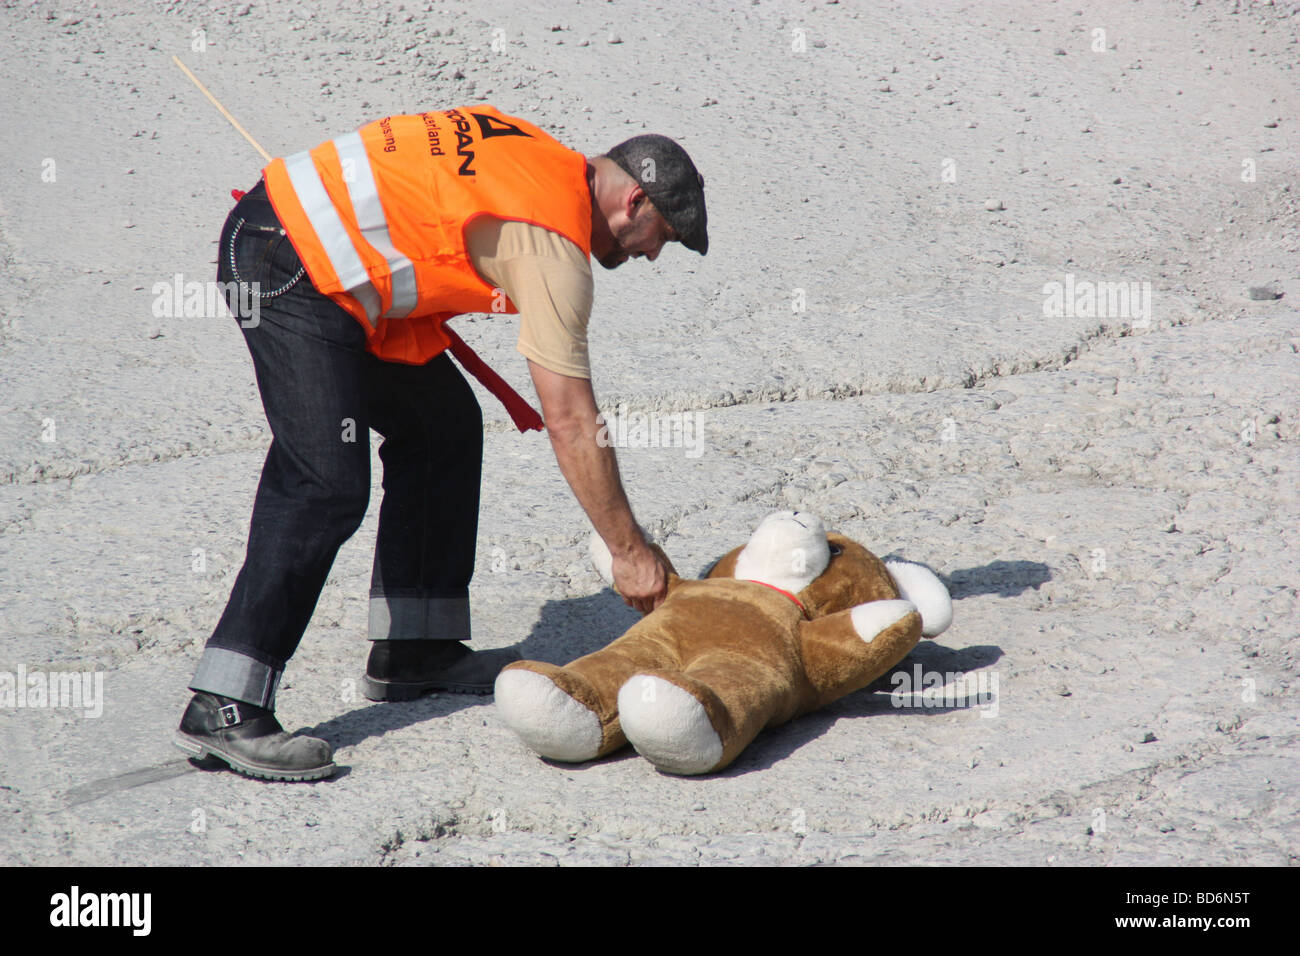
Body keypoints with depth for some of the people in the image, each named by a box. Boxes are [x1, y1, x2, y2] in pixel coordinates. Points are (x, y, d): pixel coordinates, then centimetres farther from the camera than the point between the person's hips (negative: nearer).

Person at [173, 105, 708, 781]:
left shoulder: (548, 160, 12)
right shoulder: (554, 243, -14)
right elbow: (570, 423, -14)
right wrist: (630, 551, -8)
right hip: (294, 273, -10)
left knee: (442, 424, 12)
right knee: (328, 487, -17)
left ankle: (412, 649, 16)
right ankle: (223, 709, -19)